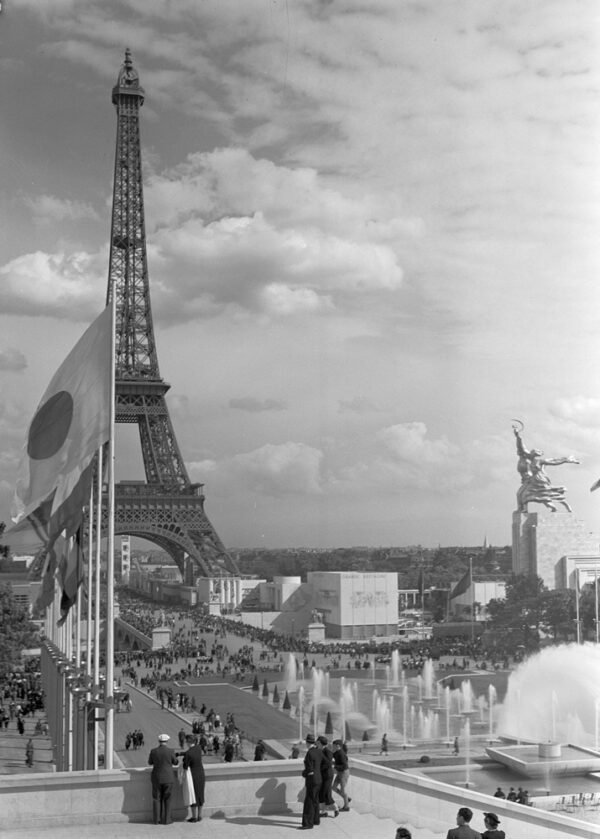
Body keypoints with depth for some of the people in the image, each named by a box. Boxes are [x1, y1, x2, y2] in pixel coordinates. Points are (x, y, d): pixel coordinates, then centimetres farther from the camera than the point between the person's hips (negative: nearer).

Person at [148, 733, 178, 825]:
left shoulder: (153, 751, -6)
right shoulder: (170, 751, -11)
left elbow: (150, 762, 11)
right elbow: (175, 763, 5)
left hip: (156, 778, 2)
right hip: (168, 778, -2)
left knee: (157, 799, 11)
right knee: (167, 799, 8)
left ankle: (156, 819, 11)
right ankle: (166, 819, 6)